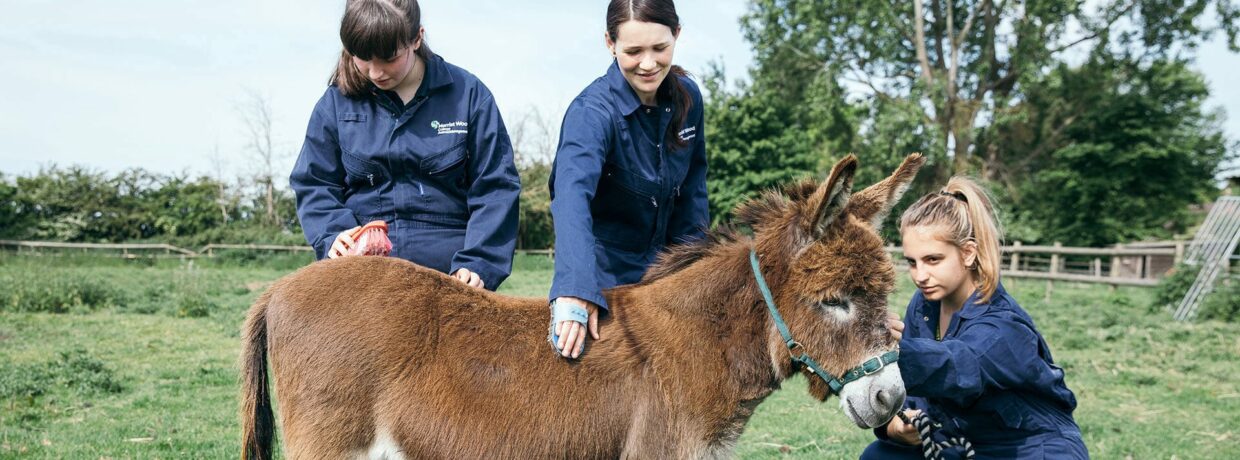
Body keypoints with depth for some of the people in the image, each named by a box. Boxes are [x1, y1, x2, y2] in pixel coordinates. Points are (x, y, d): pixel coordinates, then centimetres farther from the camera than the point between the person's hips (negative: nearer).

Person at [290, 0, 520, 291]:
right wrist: (333, 235, -10)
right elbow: (314, 185, 10)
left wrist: (477, 264, -12)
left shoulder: (467, 93, 0)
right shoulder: (337, 101, 6)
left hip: (449, 270, -1)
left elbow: (495, 188, 0)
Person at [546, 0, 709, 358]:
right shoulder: (593, 111, -25)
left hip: (663, 269, 6)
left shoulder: (688, 97, -6)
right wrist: (576, 291, -55)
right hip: (605, 274, -5)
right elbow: (572, 197, -42)